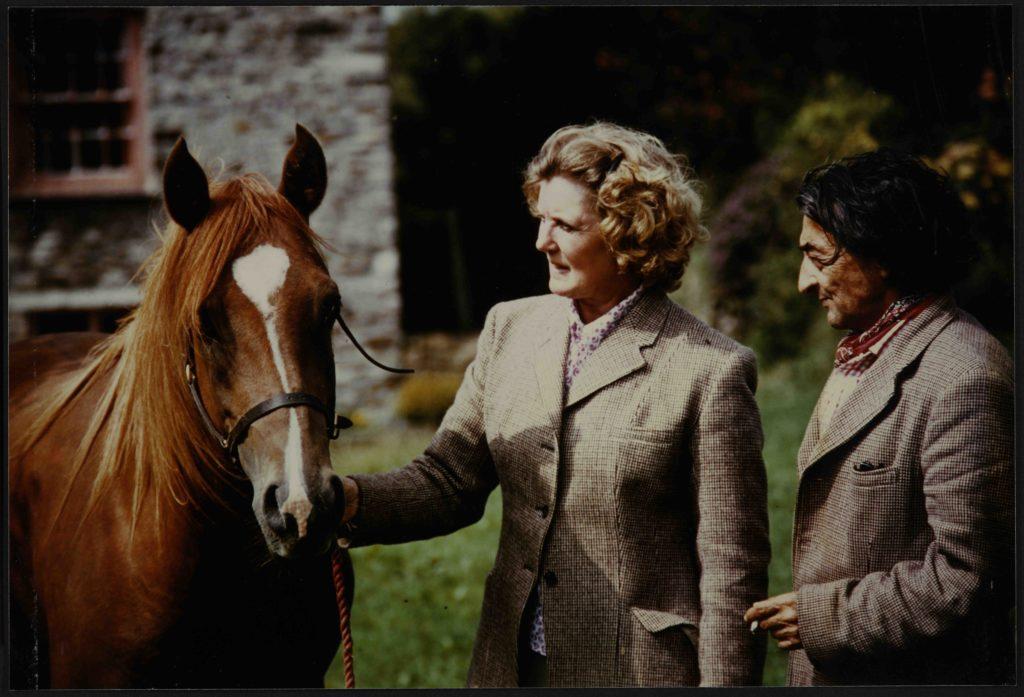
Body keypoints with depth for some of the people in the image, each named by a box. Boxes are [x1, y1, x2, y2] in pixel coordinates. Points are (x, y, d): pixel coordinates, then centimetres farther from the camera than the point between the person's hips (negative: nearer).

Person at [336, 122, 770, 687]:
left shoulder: (713, 371, -13)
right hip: (512, 665, 5)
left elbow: (732, 569, -11)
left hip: (641, 670, -5)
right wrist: (351, 499, -11)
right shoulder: (510, 328, 5)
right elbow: (448, 481, 7)